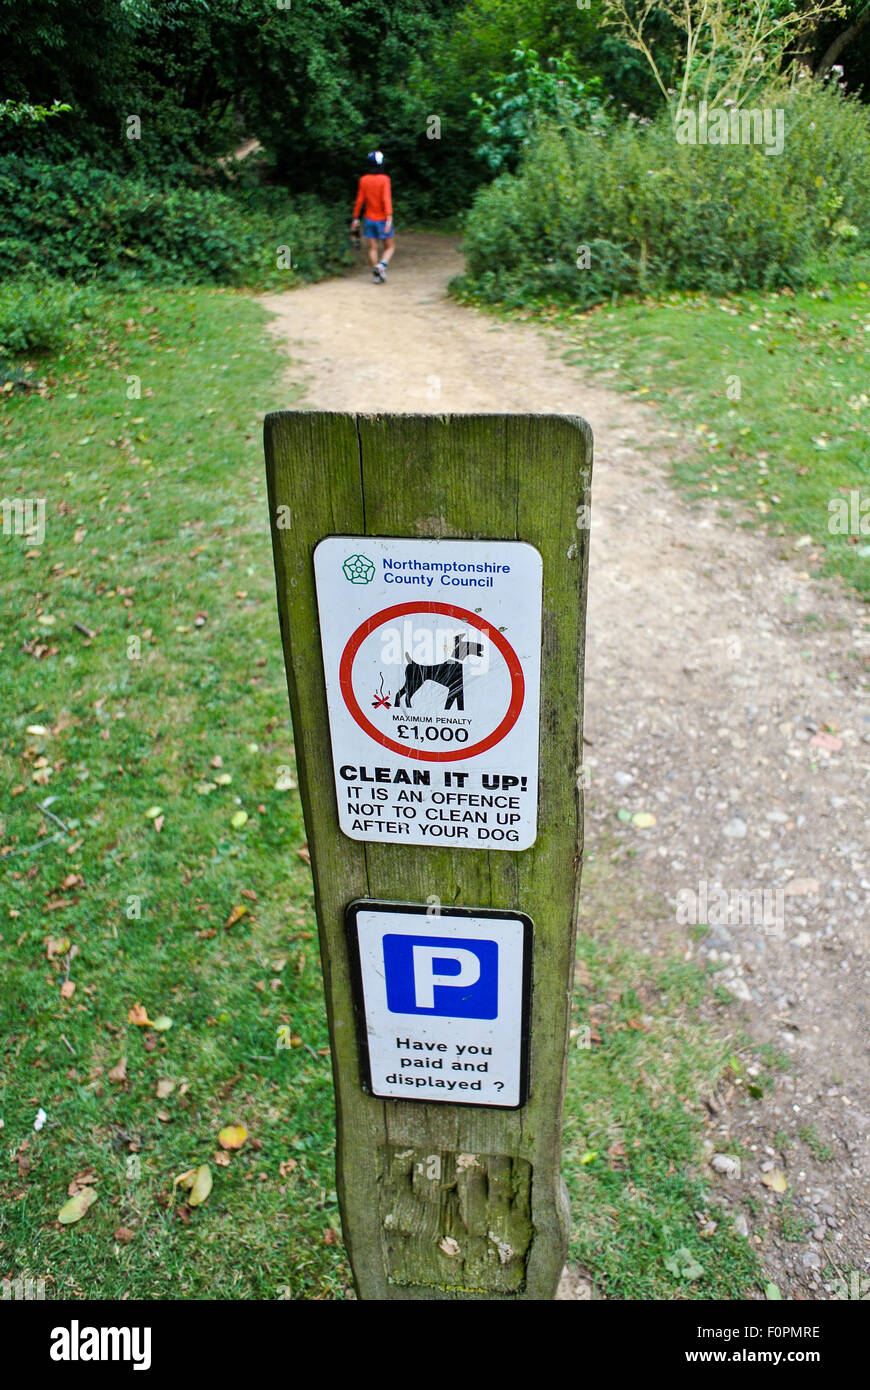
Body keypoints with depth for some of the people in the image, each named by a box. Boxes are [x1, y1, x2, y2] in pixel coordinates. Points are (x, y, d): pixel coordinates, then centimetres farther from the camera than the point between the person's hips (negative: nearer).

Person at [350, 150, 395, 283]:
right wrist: (389, 218, -22)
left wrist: (356, 218, 10)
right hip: (383, 219, -3)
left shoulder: (363, 180, 1)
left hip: (369, 219, 3)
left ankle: (376, 275, 0)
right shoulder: (384, 179, -10)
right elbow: (386, 199, -18)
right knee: (390, 246, 8)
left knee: (372, 248, 7)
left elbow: (359, 200, 3)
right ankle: (382, 264, -17)